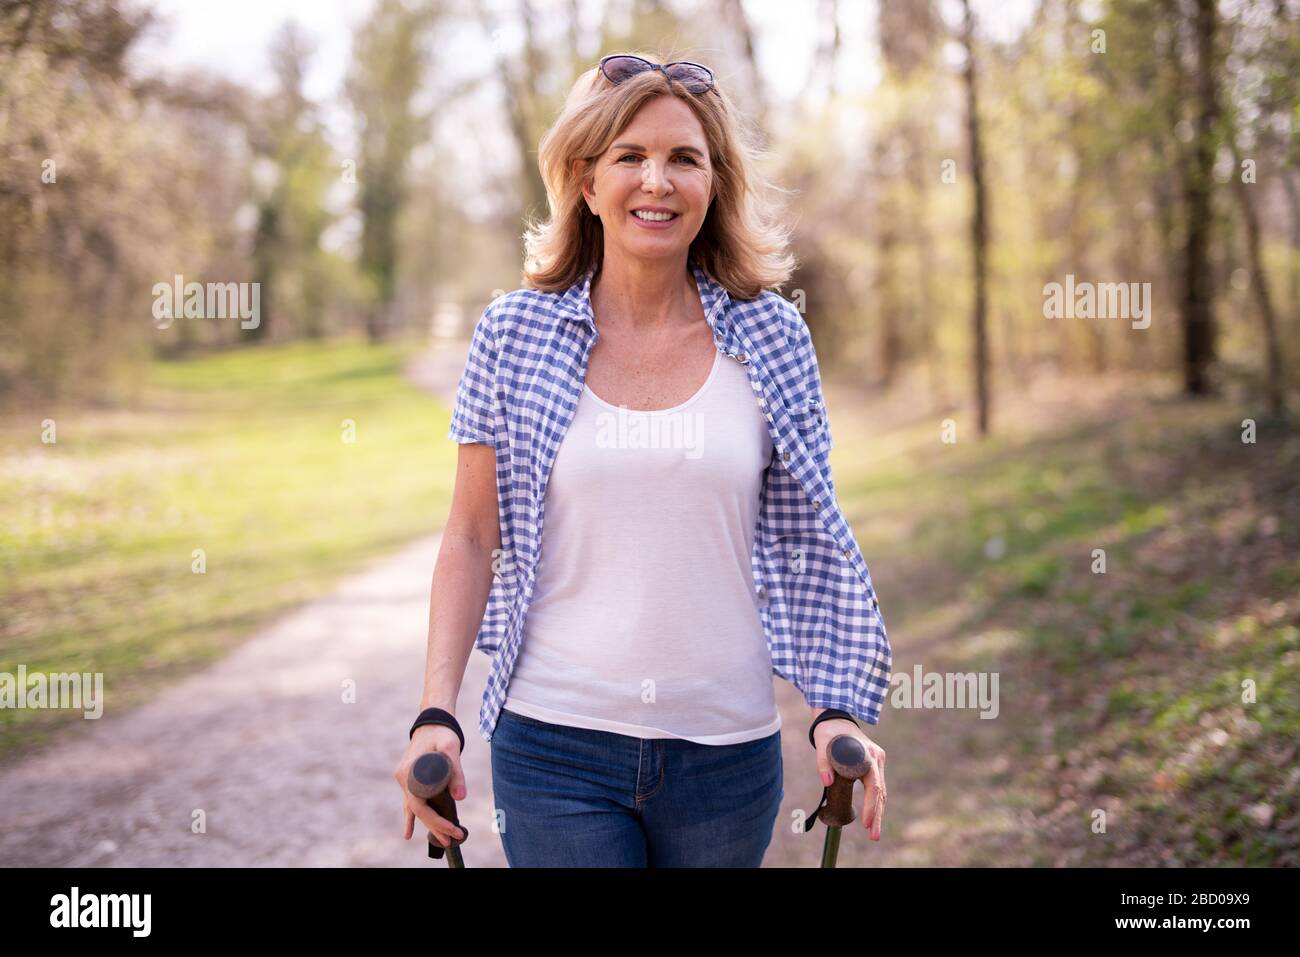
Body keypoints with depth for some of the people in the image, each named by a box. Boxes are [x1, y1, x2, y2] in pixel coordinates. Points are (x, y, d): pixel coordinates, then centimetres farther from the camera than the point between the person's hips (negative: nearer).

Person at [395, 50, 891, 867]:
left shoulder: (773, 339, 1)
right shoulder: (515, 335, -1)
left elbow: (812, 541, 5)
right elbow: (472, 539, 2)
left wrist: (839, 710, -4)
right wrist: (436, 715, -7)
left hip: (727, 750, 1)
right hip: (554, 745, -1)